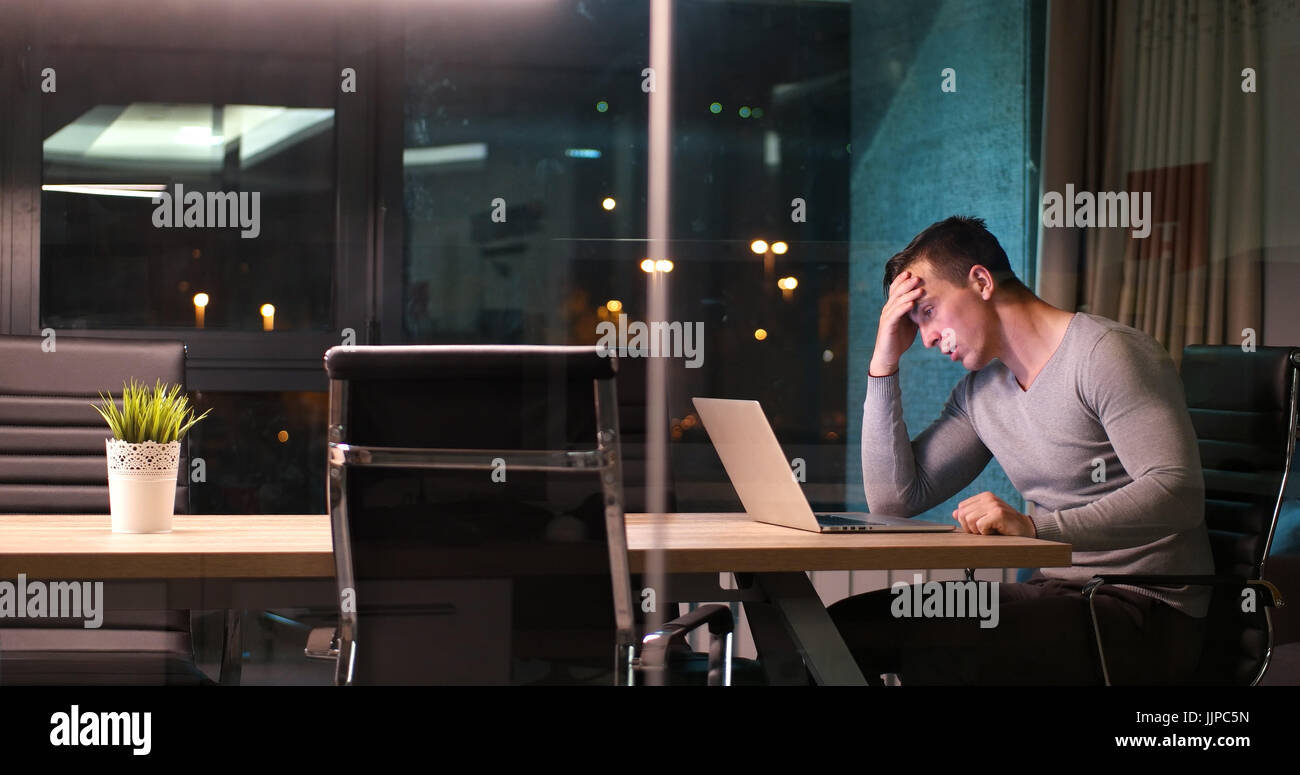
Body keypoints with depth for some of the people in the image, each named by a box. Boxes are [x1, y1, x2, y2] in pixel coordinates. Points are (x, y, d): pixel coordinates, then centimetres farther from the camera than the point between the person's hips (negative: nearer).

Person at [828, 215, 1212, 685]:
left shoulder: (1108, 354, -12)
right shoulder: (980, 390, 14)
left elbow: (1178, 495, -23)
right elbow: (894, 499, 12)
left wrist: (1035, 526, -32)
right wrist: (885, 361, 7)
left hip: (1145, 610, -7)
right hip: (1057, 591, 8)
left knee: (936, 650, -28)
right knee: (847, 624, -7)